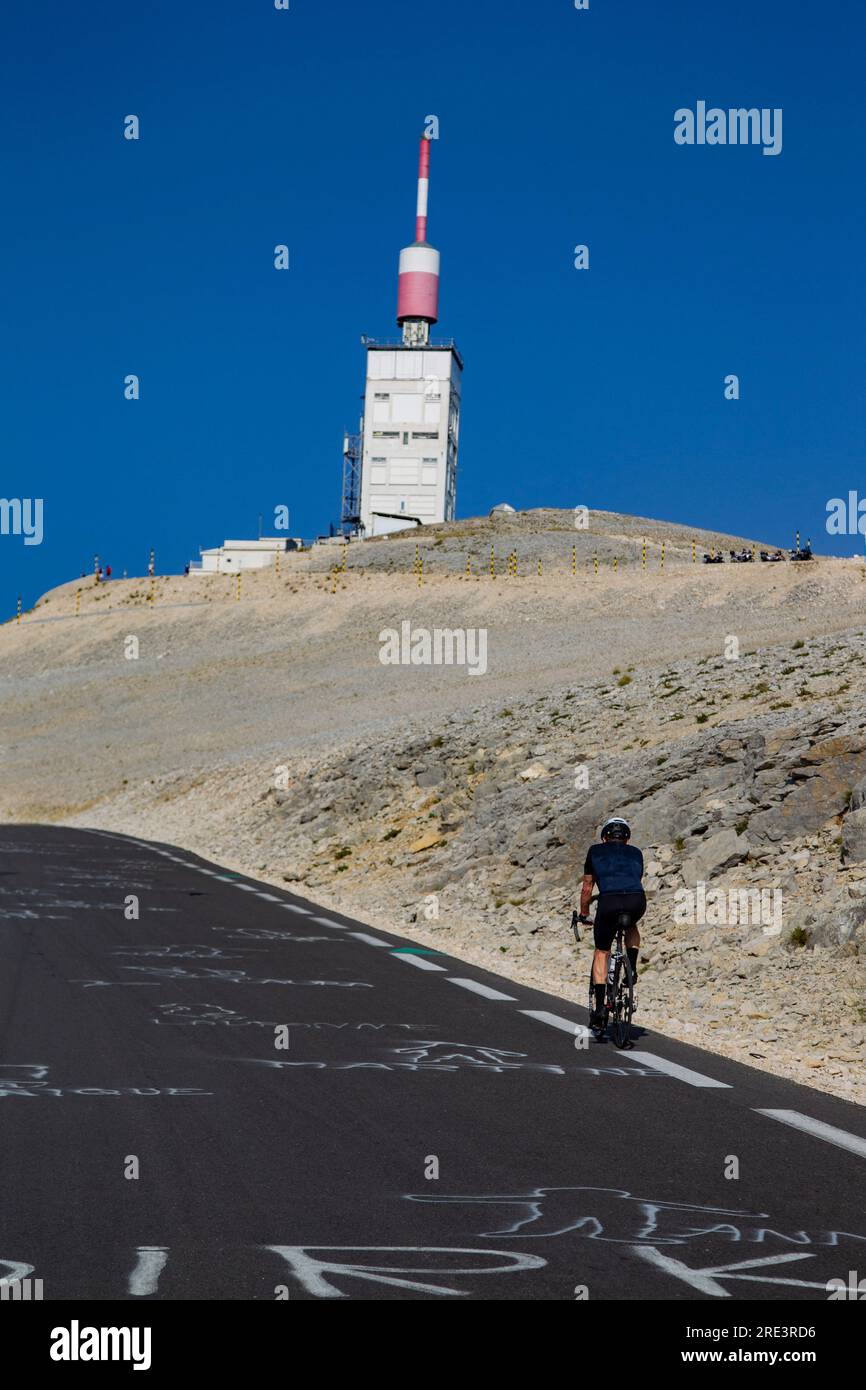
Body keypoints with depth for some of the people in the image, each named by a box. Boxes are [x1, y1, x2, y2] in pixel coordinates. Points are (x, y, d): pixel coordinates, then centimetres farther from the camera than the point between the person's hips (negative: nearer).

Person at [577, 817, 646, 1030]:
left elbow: (587, 888, 30)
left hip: (609, 901, -2)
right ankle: (632, 967, 17)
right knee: (632, 927, 38)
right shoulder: (635, 852, 30)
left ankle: (599, 1007, 5)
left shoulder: (596, 851, 26)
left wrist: (583, 914, 43)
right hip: (637, 901, 2)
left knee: (601, 952, 14)